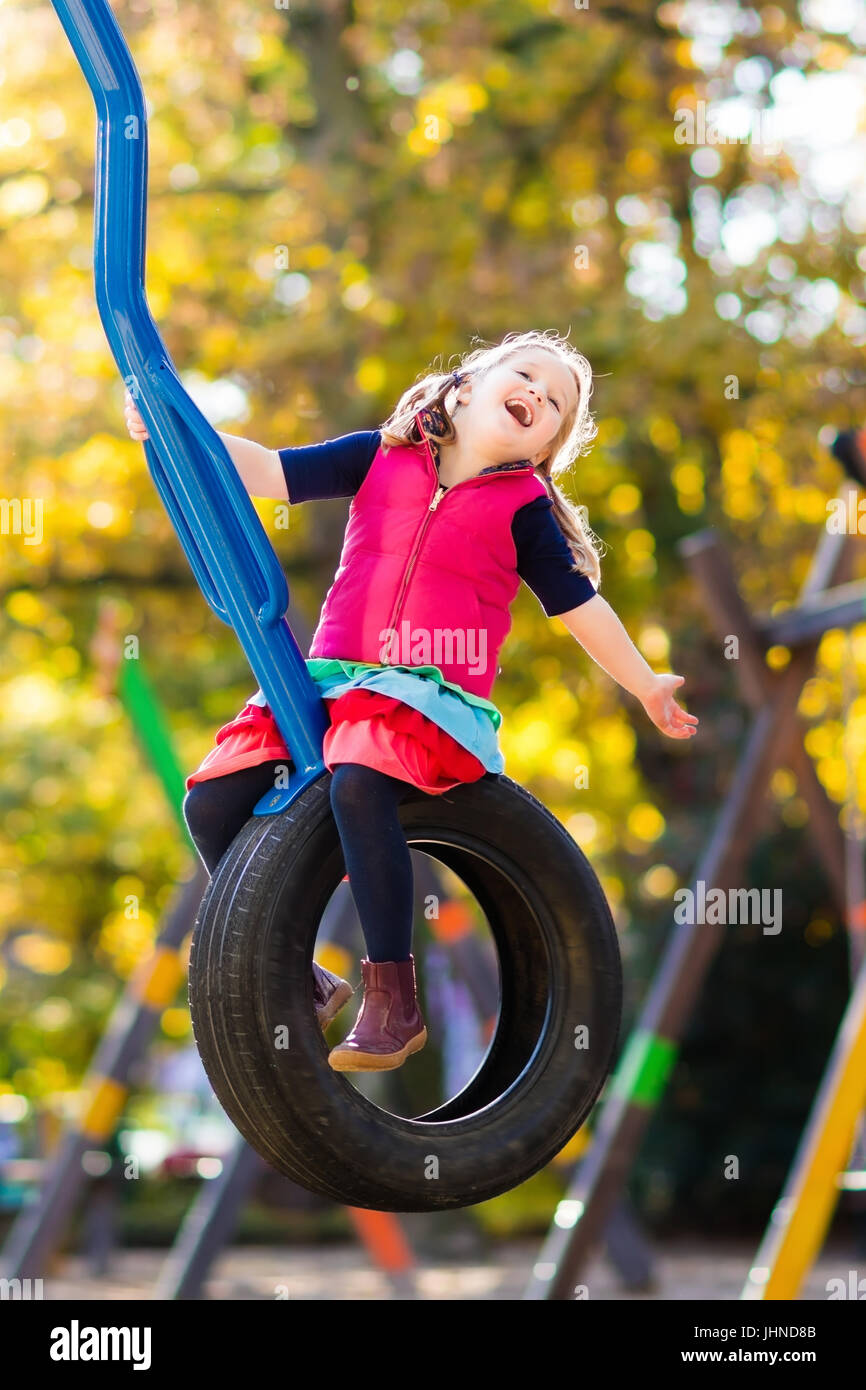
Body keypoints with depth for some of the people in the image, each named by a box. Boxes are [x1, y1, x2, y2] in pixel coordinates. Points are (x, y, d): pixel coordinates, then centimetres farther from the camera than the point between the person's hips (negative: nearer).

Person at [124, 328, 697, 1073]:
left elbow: (581, 607, 16)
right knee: (211, 802, -10)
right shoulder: (382, 457, 11)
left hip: (435, 696, -4)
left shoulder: (525, 507, 6)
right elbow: (267, 471, 5)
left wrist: (649, 689, 20)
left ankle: (393, 1001, -25)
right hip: (331, 677, 4)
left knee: (358, 782, -35)